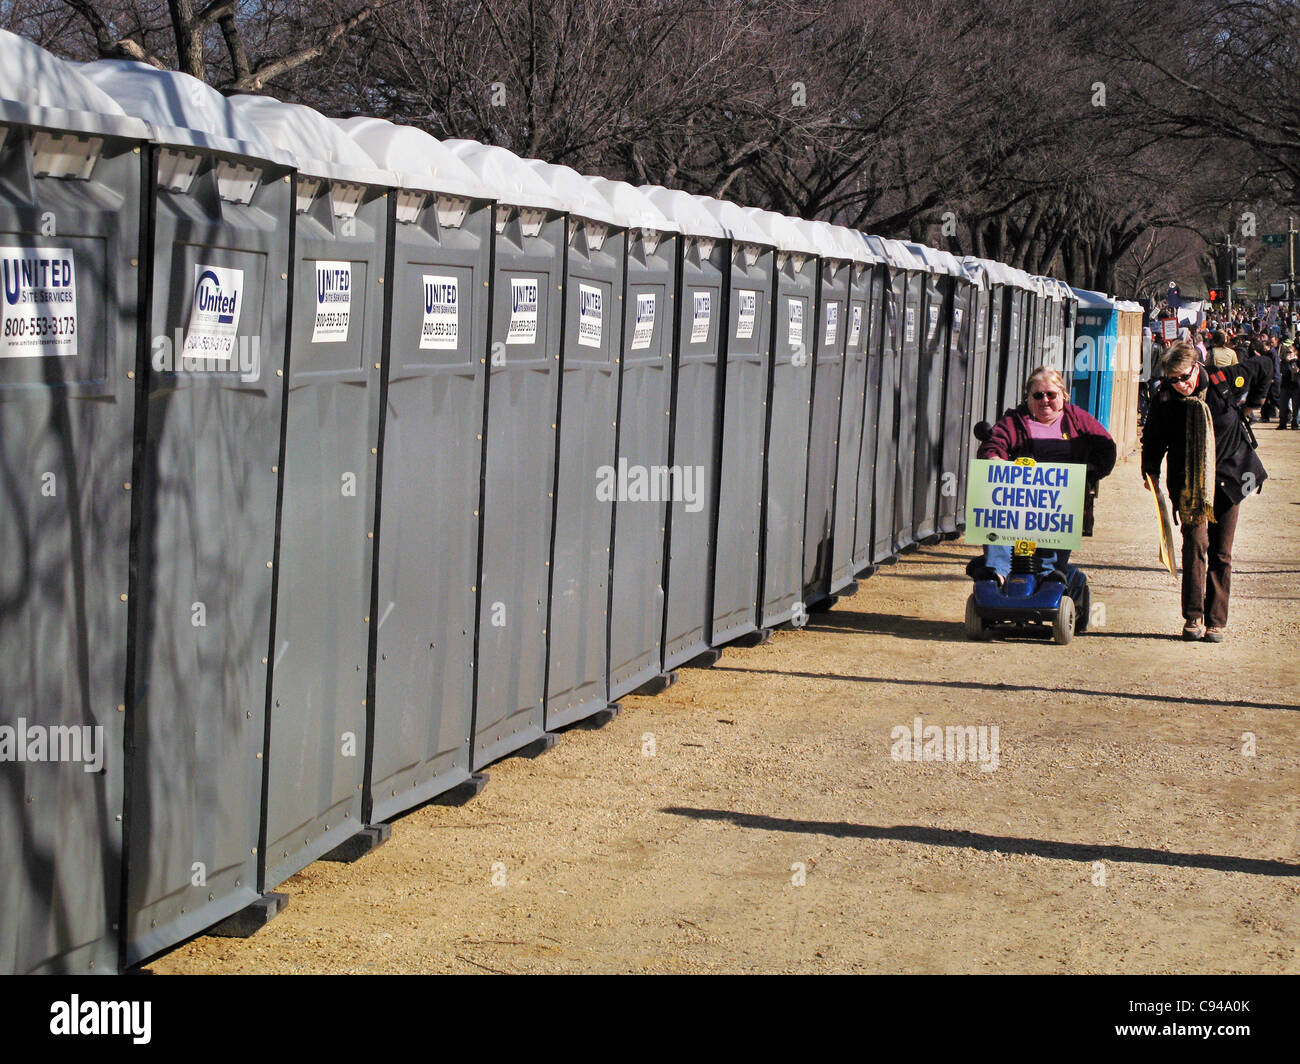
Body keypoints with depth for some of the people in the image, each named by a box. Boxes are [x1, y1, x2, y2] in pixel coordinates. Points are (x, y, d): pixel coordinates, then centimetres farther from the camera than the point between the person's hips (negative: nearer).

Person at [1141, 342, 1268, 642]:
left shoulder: (1223, 381, -9)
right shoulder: (1165, 401, -9)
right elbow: (1153, 439, 7)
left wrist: (1252, 403, 10)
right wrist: (1150, 471, 0)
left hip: (1227, 479, 1)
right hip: (1188, 482, -1)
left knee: (1221, 554, 2)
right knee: (1195, 543, -15)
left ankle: (1216, 621, 7)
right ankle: (1193, 617, -10)